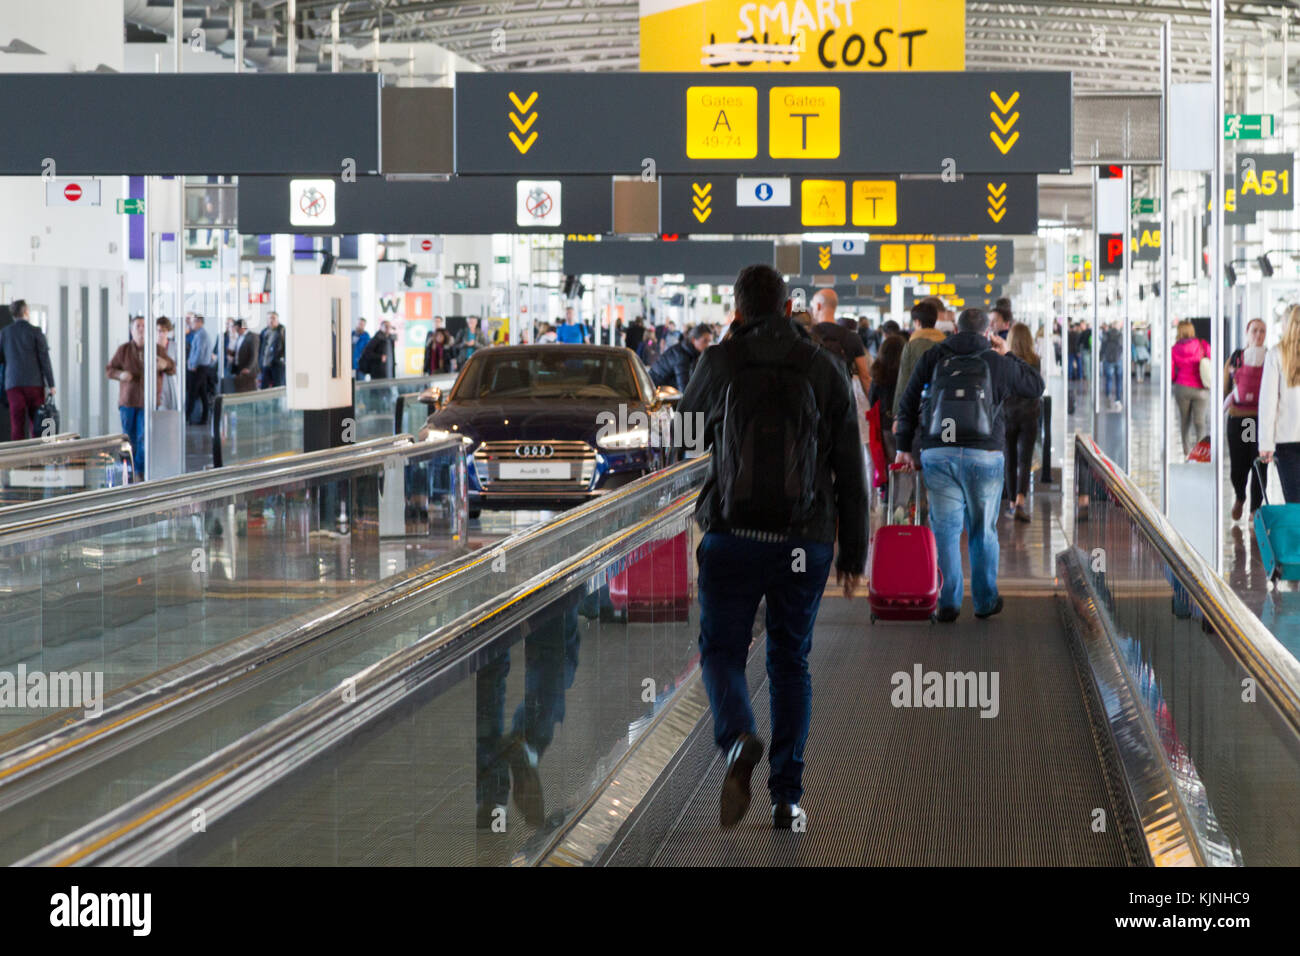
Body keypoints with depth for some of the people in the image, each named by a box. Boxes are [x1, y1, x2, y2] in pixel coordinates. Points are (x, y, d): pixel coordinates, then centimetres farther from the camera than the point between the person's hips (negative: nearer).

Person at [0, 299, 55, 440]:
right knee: (36, 424, 5)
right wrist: (51, 385, -3)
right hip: (35, 383, -2)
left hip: (13, 384, 2)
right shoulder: (35, 332, -2)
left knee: (16, 425, -1)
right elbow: (44, 359, -5)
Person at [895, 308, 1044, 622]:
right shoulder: (997, 363, 4)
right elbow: (1036, 386, 19)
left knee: (945, 529, 3)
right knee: (983, 531, 11)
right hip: (985, 455, -1)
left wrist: (904, 448, 12)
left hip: (937, 455, 1)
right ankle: (985, 601, 18)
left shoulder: (932, 358, 7)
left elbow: (908, 404, 7)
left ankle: (948, 602, 0)